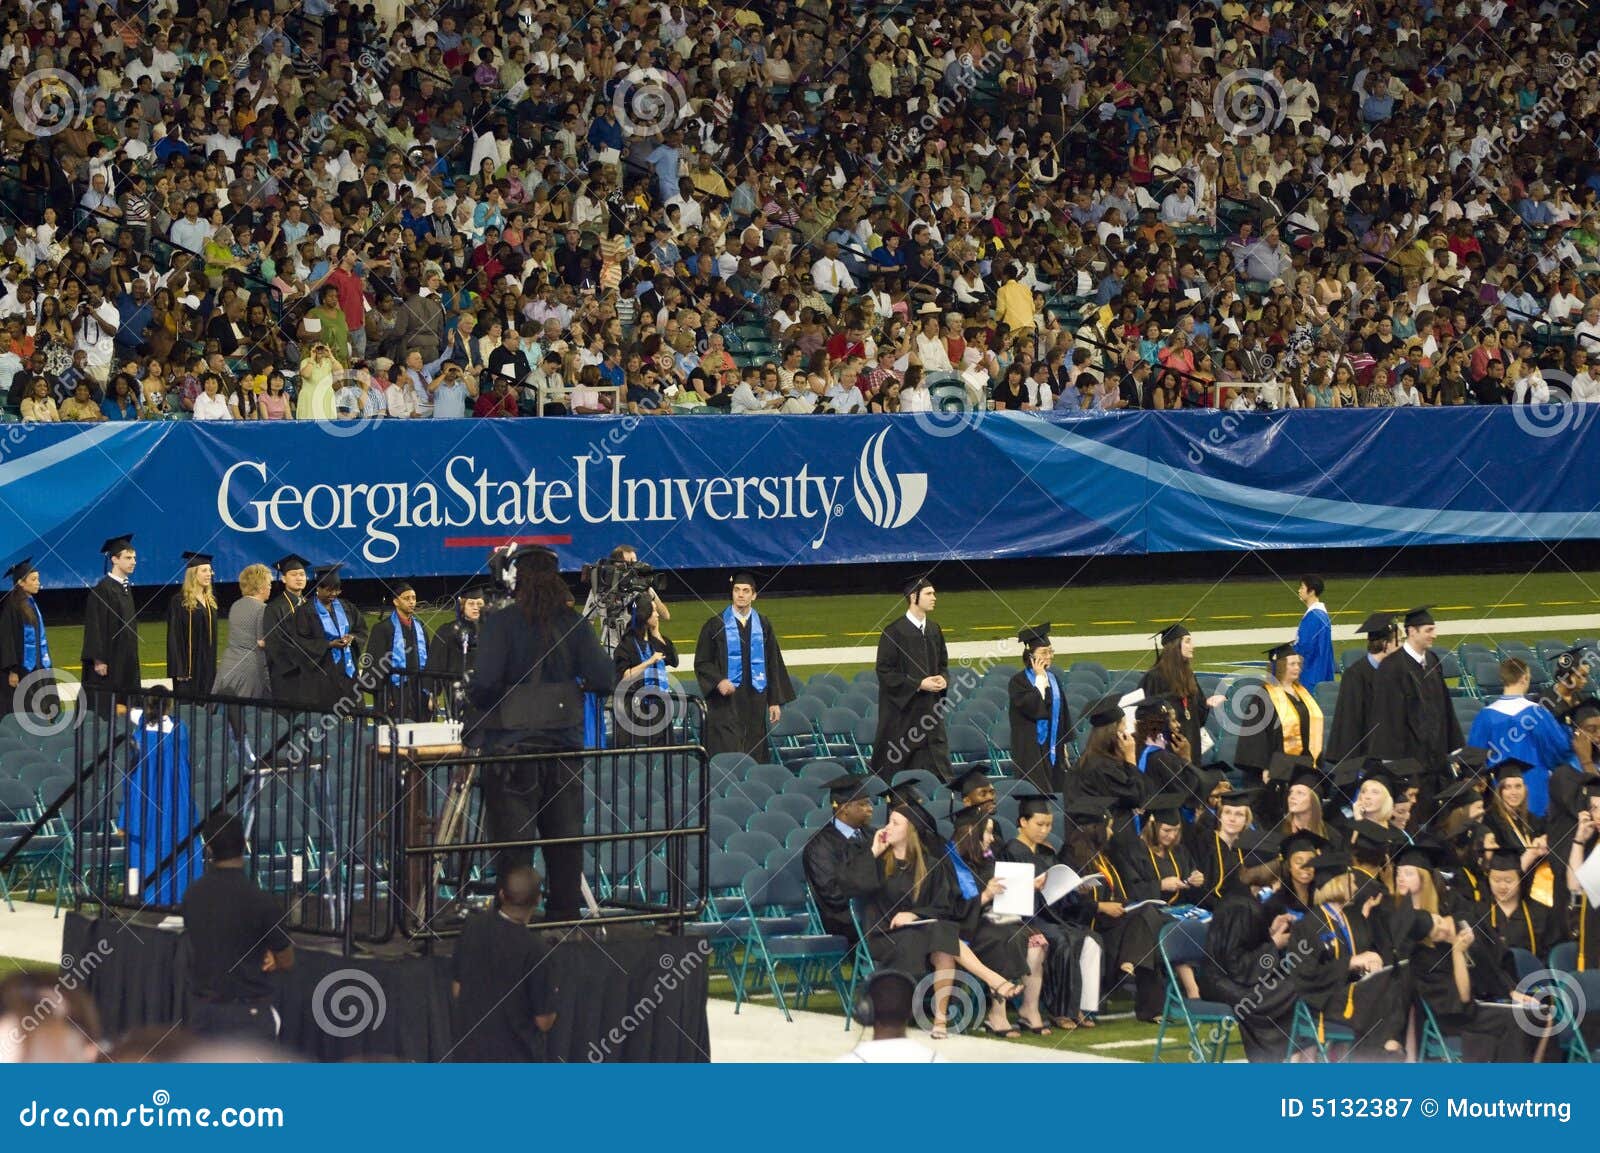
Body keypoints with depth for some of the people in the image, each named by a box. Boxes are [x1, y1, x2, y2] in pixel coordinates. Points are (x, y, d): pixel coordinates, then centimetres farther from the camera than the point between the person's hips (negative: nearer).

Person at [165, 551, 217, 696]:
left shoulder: (211, 601, 13)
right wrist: (180, 671, -18)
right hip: (189, 665, -7)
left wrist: (214, 667, 14)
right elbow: (174, 638, -12)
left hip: (208, 665, 7)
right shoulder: (179, 601, -8)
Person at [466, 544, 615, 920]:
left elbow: (485, 684, -20)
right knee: (565, 839, 11)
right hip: (564, 746, 4)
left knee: (513, 844, 1)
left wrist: (471, 693, 2)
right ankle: (565, 917, 17)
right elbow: (603, 680, -6)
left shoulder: (500, 624, -10)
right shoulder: (573, 623, 1)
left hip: (511, 746, -4)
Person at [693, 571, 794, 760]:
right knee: (728, 755, -11)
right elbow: (702, 662, 2)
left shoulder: (763, 625, 9)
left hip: (755, 700, 3)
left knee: (754, 755, 2)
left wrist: (775, 701, 7)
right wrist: (718, 681, -17)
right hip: (725, 702, -3)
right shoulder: (716, 625, 2)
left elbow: (774, 665, 11)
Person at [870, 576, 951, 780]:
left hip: (930, 710, 5)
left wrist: (943, 679, -4)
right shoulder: (894, 632, -10)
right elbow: (885, 672, -12)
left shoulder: (933, 630, 9)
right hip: (902, 712, -5)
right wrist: (919, 684, -18)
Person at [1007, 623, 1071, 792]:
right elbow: (1032, 708, -23)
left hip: (1053, 749, 6)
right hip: (1031, 751, -6)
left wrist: (1064, 745, 14)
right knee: (1037, 795, -8)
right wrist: (1040, 678, -16)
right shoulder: (1018, 682, -9)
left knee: (1056, 790, 5)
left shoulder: (1053, 679, 9)